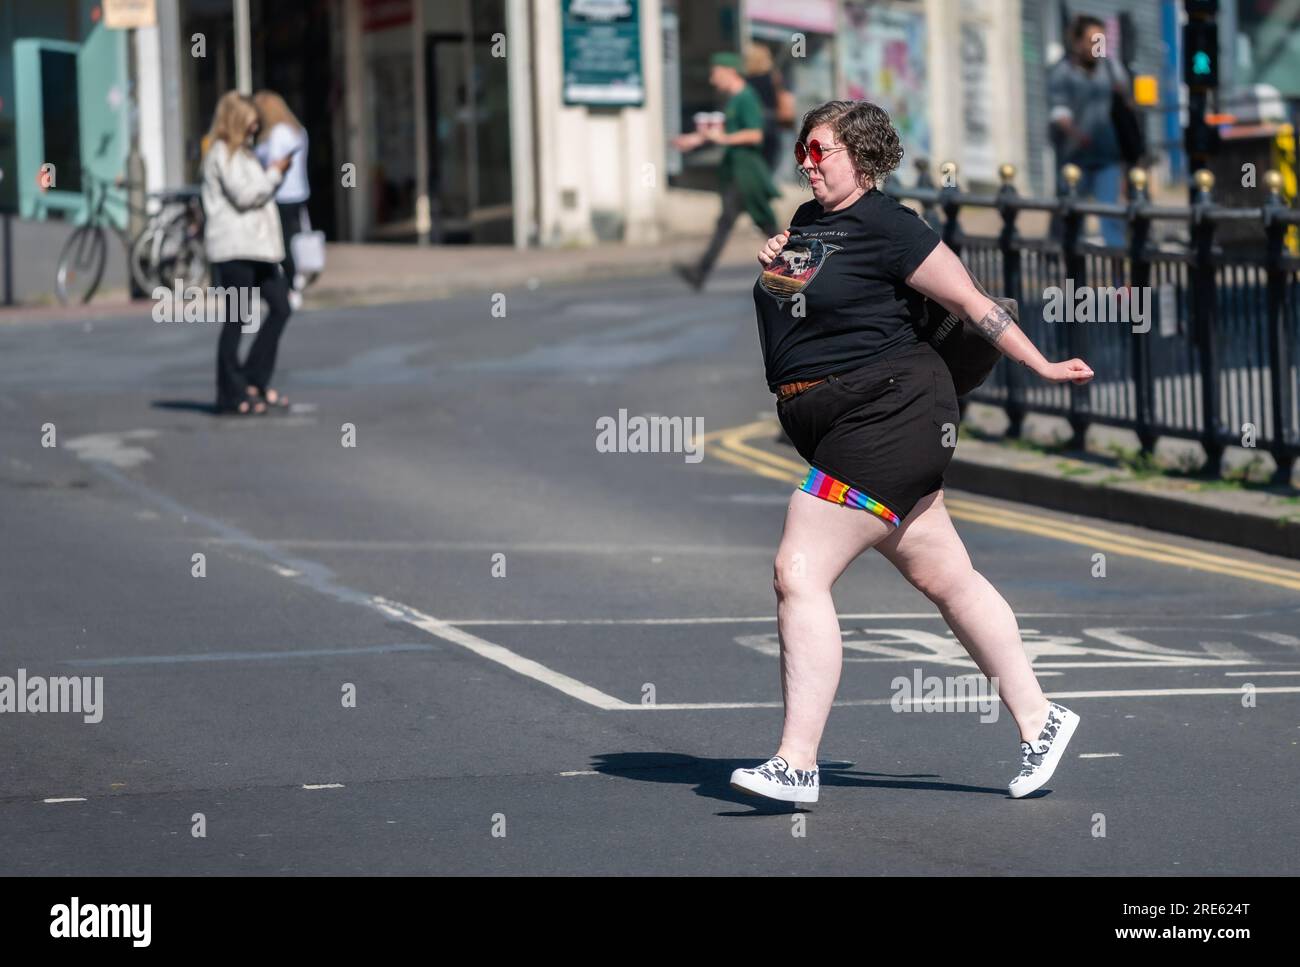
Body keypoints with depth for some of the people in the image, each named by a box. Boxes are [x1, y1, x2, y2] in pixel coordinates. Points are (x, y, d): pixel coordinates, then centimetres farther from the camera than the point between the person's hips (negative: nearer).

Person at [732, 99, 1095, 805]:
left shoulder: (884, 225, -11)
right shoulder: (806, 223, 14)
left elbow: (971, 302, -7)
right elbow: (795, 304, 29)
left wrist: (1043, 368, -1)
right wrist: (770, 266, 7)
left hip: (886, 414, -9)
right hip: (829, 425, 9)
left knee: (799, 574, -16)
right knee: (944, 577, 13)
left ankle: (796, 765, -16)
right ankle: (1038, 720, 22)